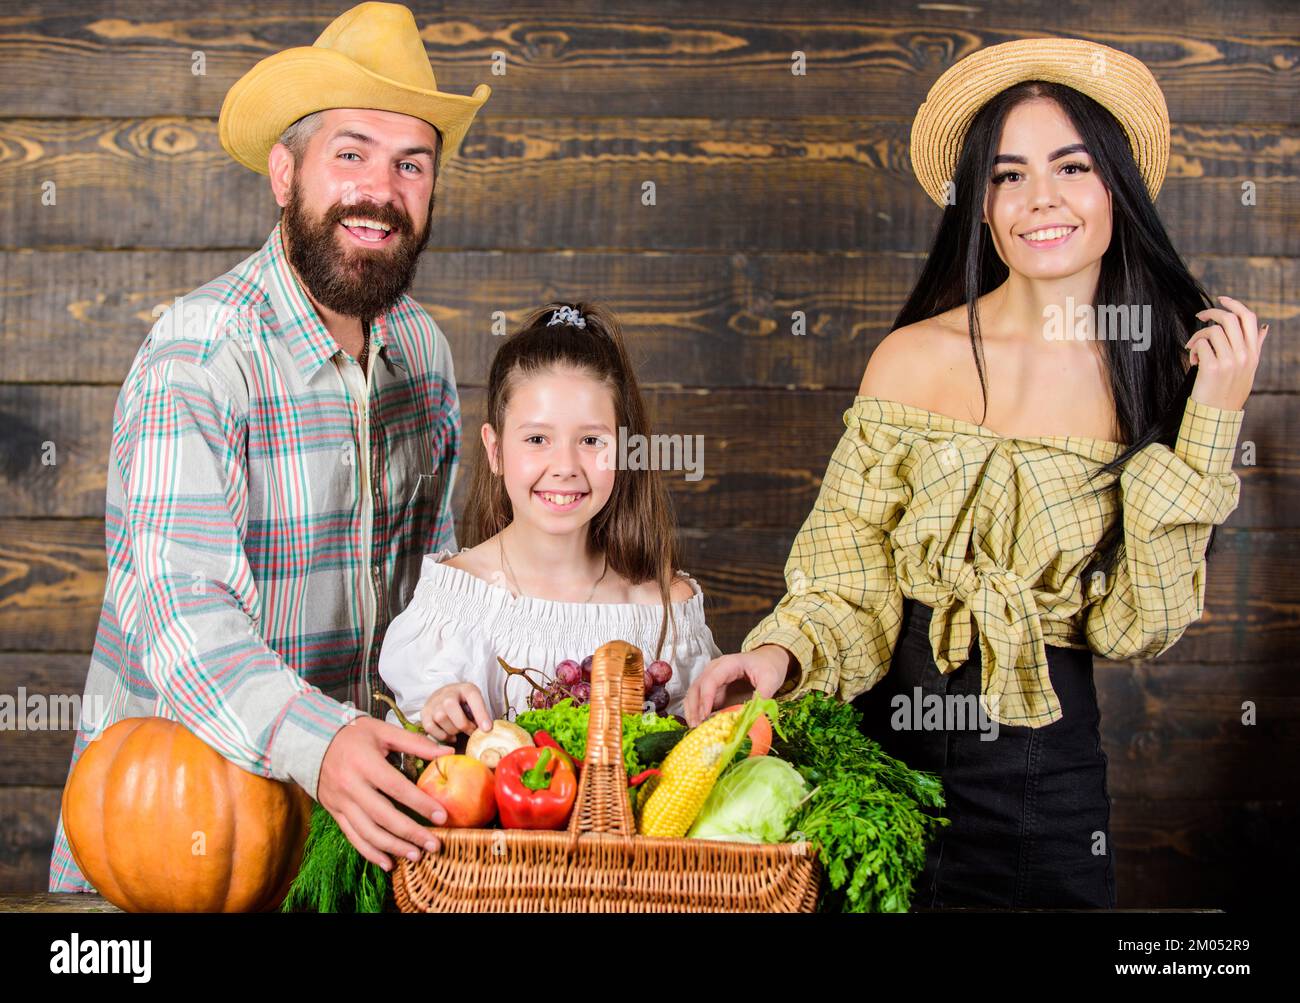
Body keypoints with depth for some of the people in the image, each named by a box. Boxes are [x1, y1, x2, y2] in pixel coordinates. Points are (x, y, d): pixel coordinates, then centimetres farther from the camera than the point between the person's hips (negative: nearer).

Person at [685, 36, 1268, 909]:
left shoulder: (1163, 370, -4)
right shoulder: (913, 359, -7)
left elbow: (1137, 627, -7)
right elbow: (851, 581, -5)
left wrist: (1211, 423, -11)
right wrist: (784, 651, -25)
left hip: (1049, 760, 1)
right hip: (891, 733, 0)